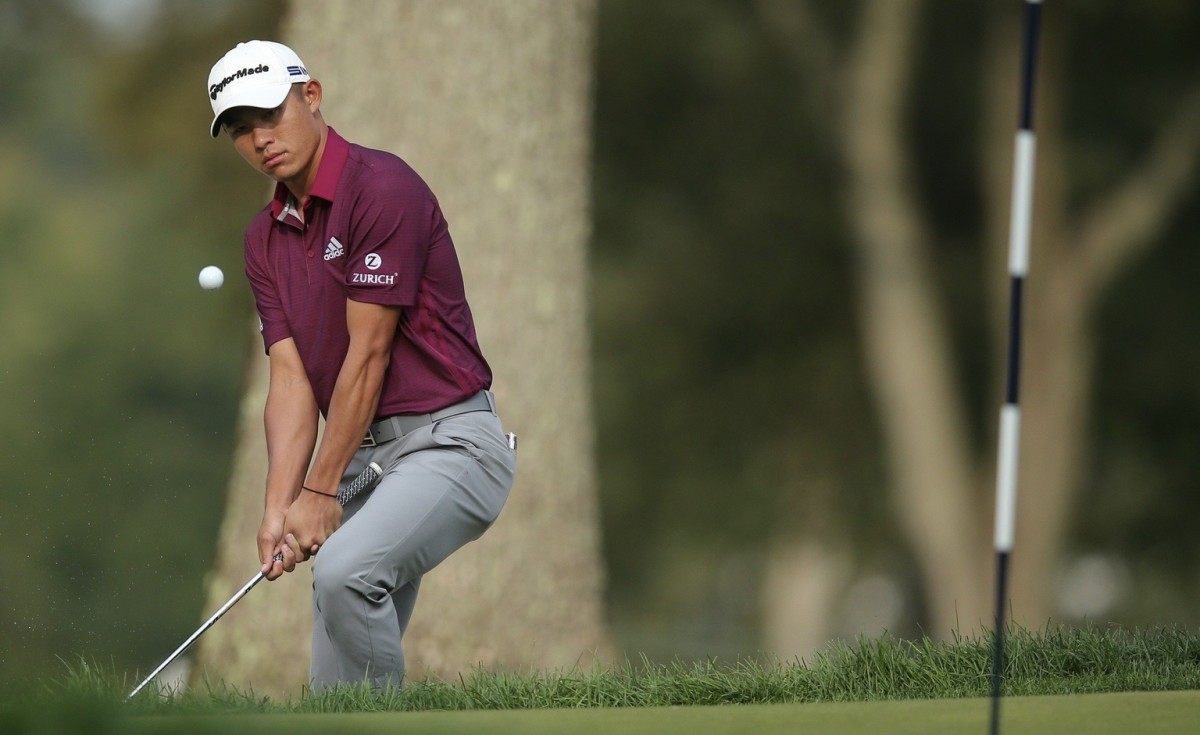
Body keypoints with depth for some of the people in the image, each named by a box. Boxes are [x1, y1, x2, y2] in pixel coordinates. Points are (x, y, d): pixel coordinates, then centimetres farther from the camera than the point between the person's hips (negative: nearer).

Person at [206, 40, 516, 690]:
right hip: (366, 456, 8)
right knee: (334, 690, 4)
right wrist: (279, 508, -9)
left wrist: (320, 491, -11)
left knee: (345, 569, -32)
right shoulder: (265, 239, 11)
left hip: (448, 440, -8)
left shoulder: (382, 188, -14)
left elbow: (368, 353, -15)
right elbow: (290, 378, 4)